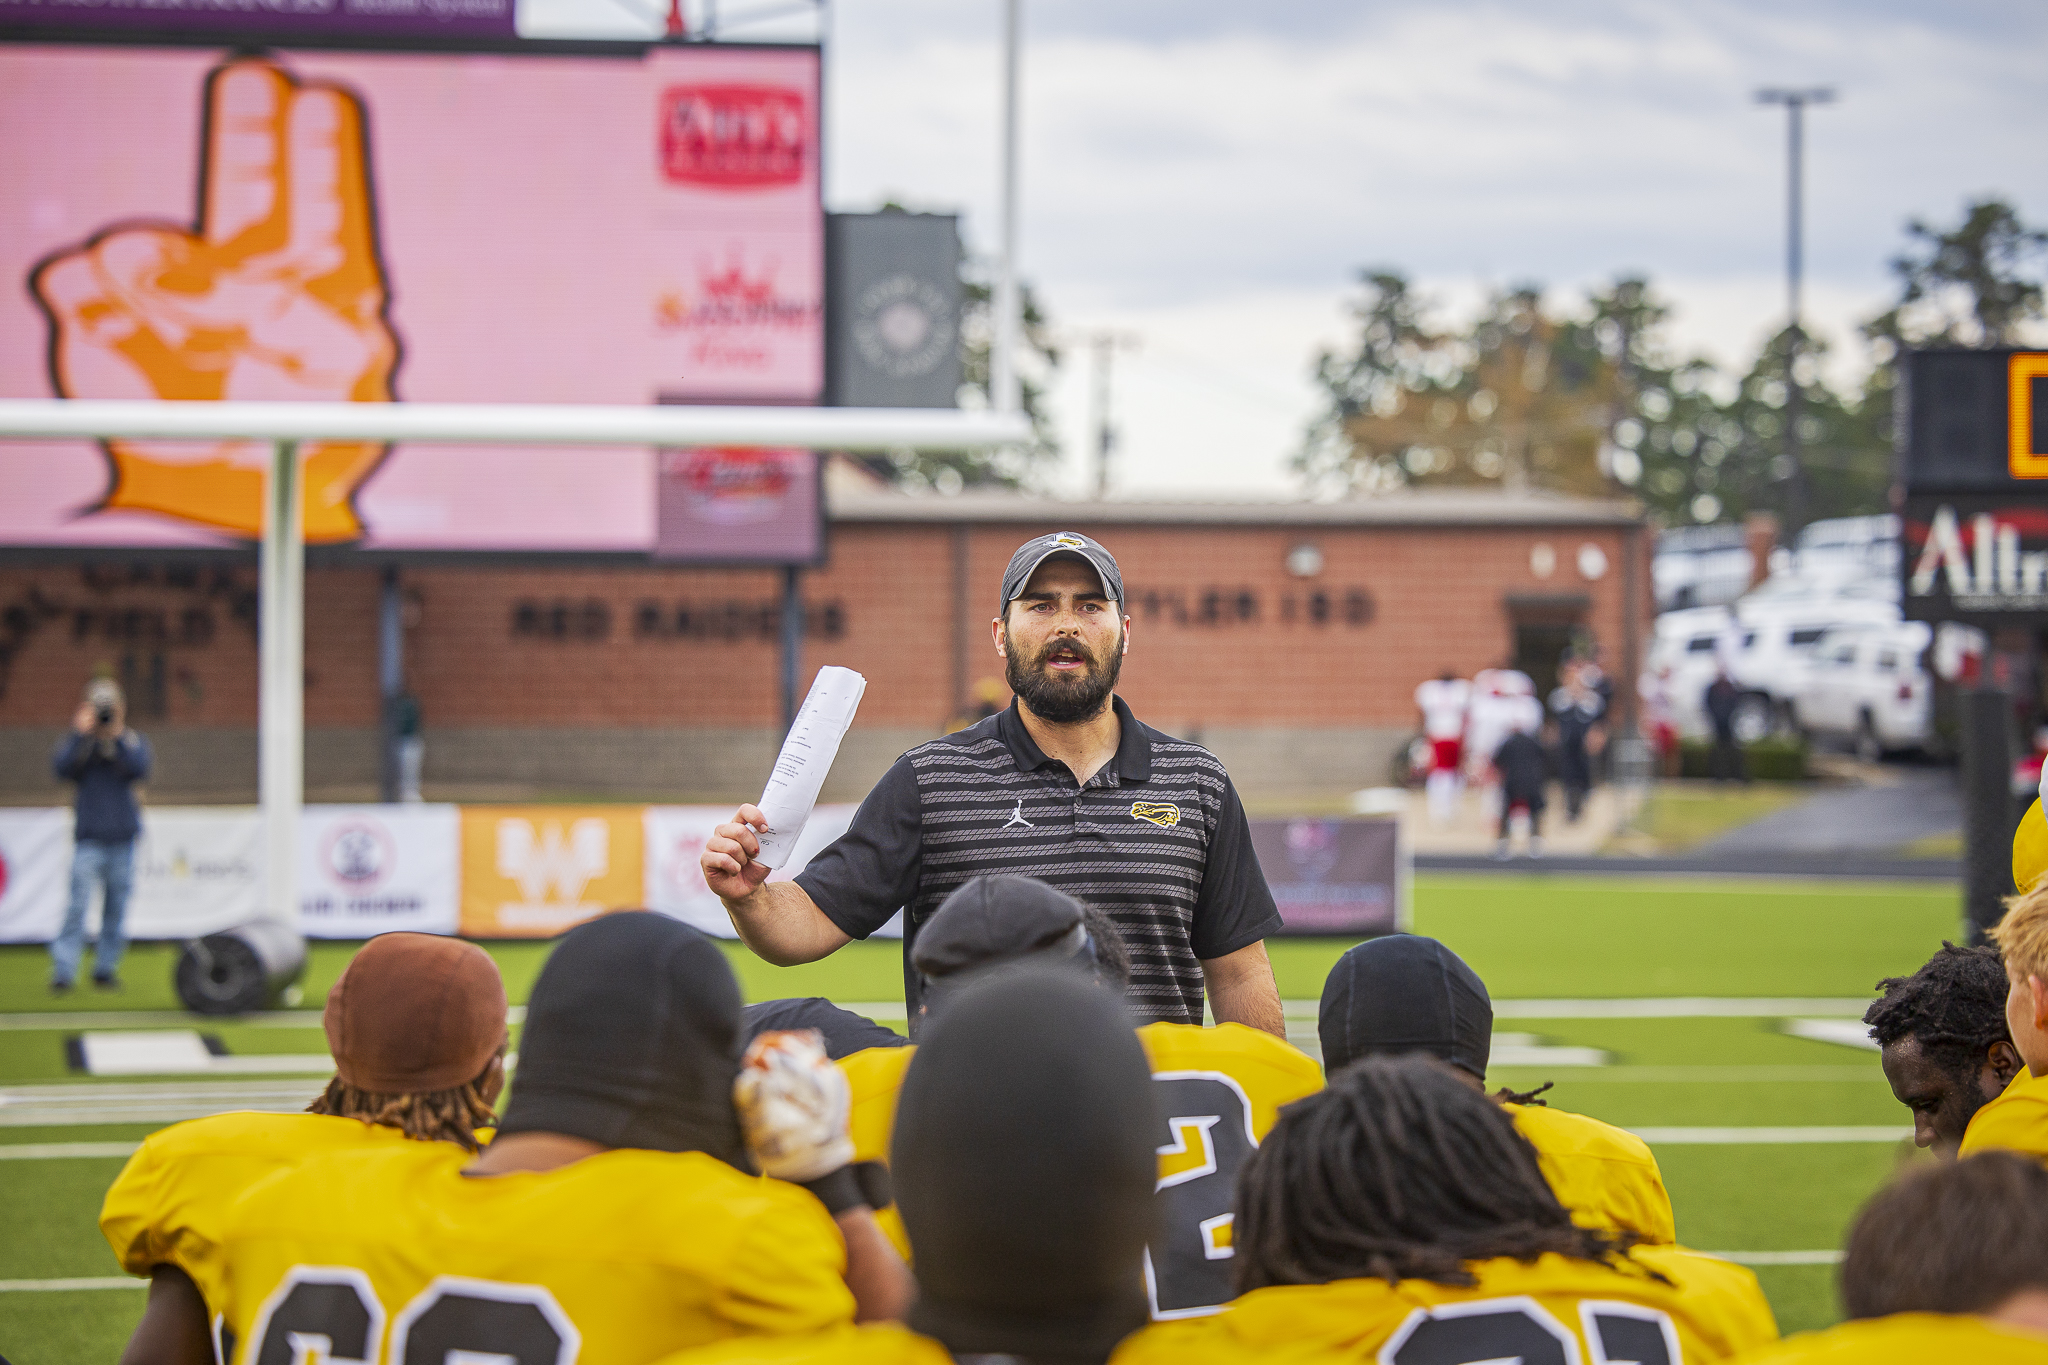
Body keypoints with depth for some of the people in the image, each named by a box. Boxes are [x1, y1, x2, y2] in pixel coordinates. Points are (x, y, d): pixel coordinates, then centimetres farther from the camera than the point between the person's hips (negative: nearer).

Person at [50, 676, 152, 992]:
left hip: (123, 836, 2)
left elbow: (140, 770, -10)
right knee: (78, 903, -11)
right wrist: (82, 734, -14)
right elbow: (62, 768, -10)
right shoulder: (77, 740, 7)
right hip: (89, 837, -2)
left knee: (116, 906, 6)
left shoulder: (133, 741, 8)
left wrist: (117, 735, -14)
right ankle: (63, 972, -12)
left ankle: (106, 969, 16)